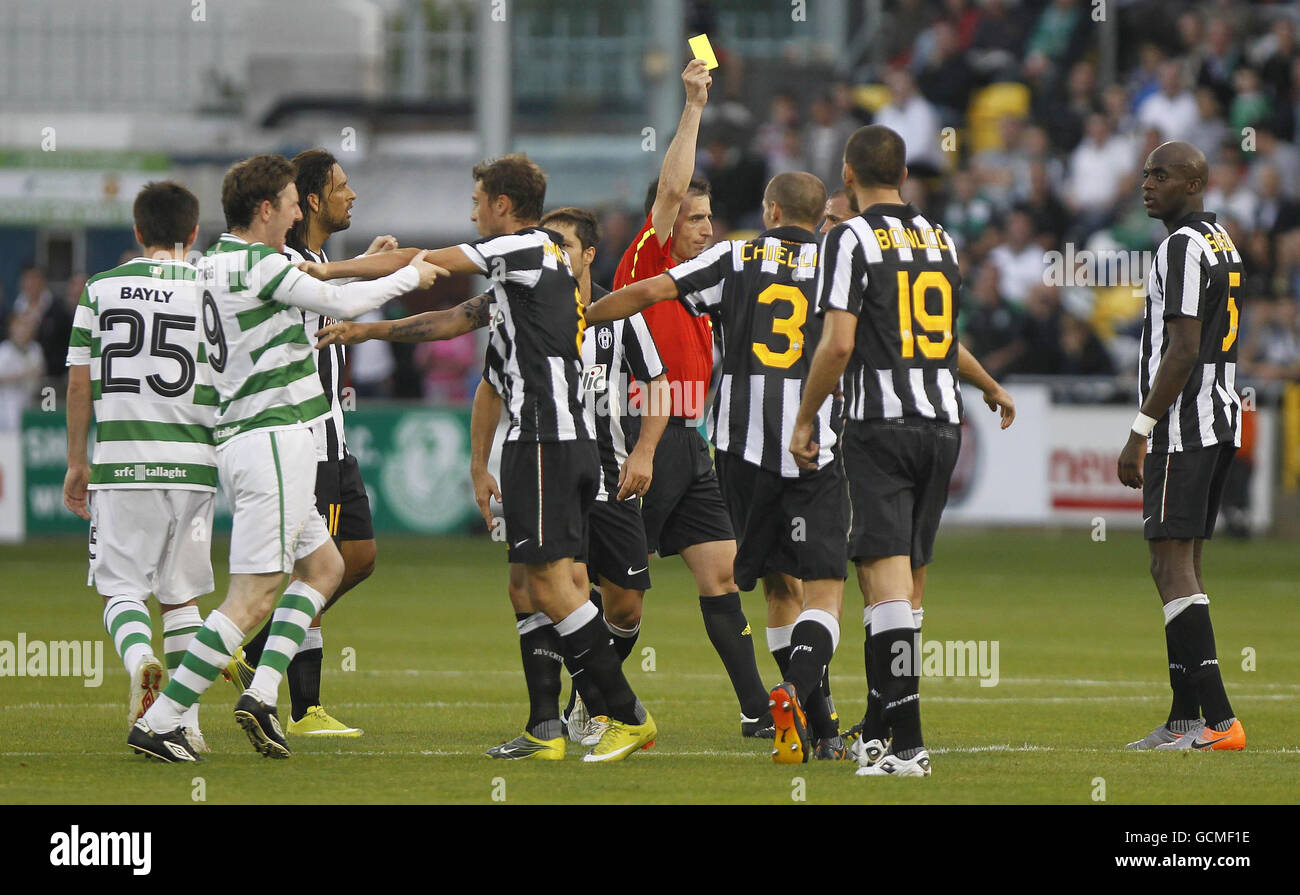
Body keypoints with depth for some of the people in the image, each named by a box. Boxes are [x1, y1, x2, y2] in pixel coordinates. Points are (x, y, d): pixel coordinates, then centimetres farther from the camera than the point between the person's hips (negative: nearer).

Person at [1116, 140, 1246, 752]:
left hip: (1183, 426, -10)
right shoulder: (1224, 245, 19)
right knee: (1179, 568, 13)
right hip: (1220, 424, 10)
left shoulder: (1184, 246, -13)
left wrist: (1140, 433, -19)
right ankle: (1185, 719, 14)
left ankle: (1218, 722, -18)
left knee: (1172, 565, -11)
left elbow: (1183, 350, -20)